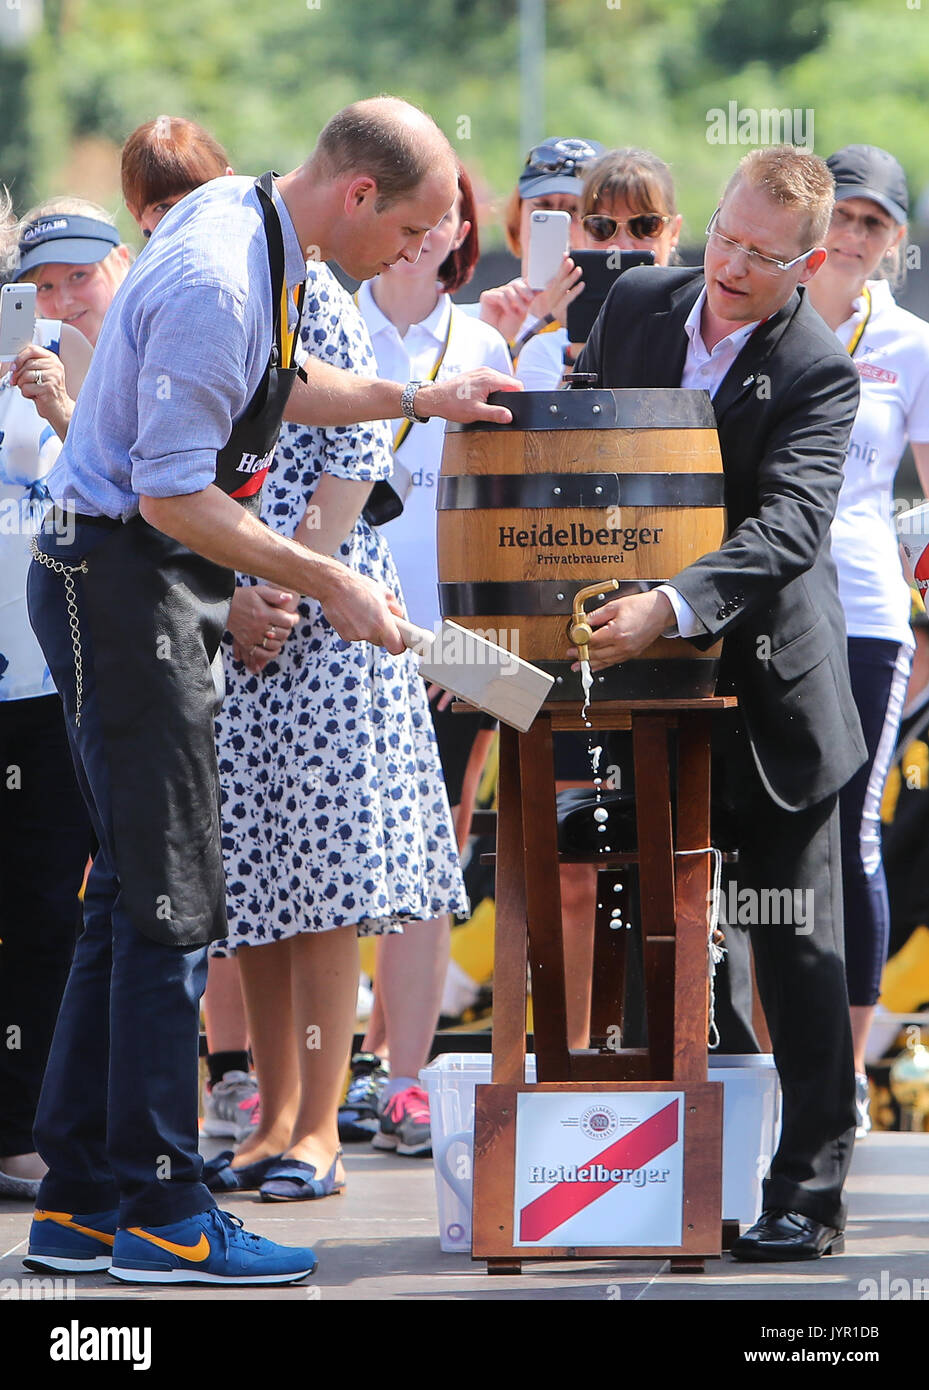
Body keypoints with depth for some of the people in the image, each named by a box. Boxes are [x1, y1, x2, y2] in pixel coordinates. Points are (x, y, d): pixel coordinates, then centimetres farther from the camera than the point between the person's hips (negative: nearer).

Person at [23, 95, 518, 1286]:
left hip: (154, 589, 10)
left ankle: (80, 1204, 15)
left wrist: (416, 400, 21)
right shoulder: (217, 282, -23)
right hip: (124, 585, -10)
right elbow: (174, 496, -23)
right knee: (170, 903, -7)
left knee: (134, 897, 12)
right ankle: (160, 1217, -4)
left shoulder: (242, 221, 8)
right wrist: (328, 584, -19)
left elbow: (274, 385, 27)